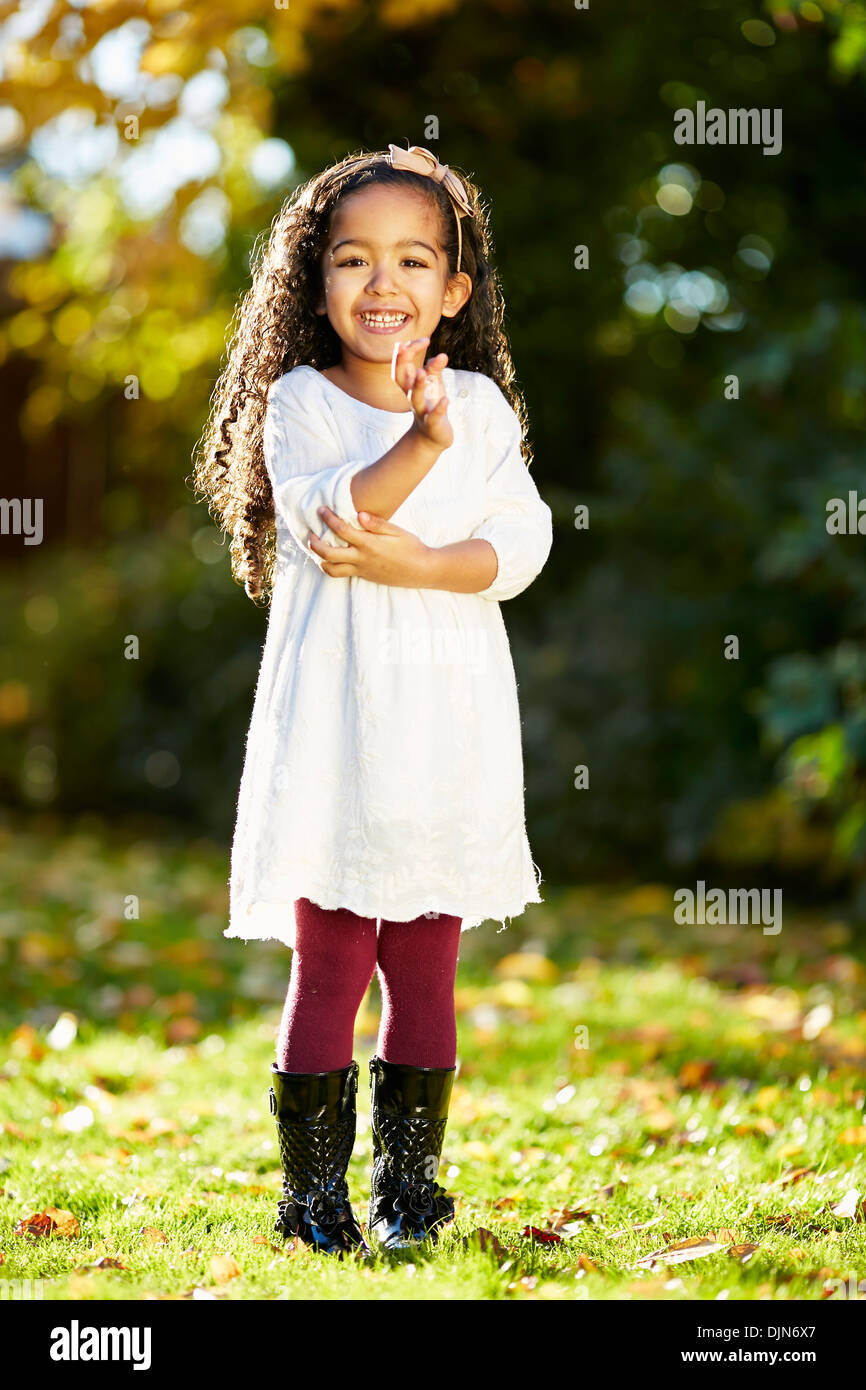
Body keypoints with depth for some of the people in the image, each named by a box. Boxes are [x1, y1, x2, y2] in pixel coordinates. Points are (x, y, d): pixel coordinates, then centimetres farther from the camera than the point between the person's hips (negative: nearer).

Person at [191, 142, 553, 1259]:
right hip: (334, 722, -2)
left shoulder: (482, 405, 5)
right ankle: (312, 1190, 12)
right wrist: (420, 442, -35)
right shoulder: (298, 402, -2)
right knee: (328, 966, 0)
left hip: (450, 722, 3)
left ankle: (410, 1182, 21)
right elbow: (328, 512, -20)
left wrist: (415, 564, -19)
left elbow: (520, 541, -4)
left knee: (426, 969, 9)